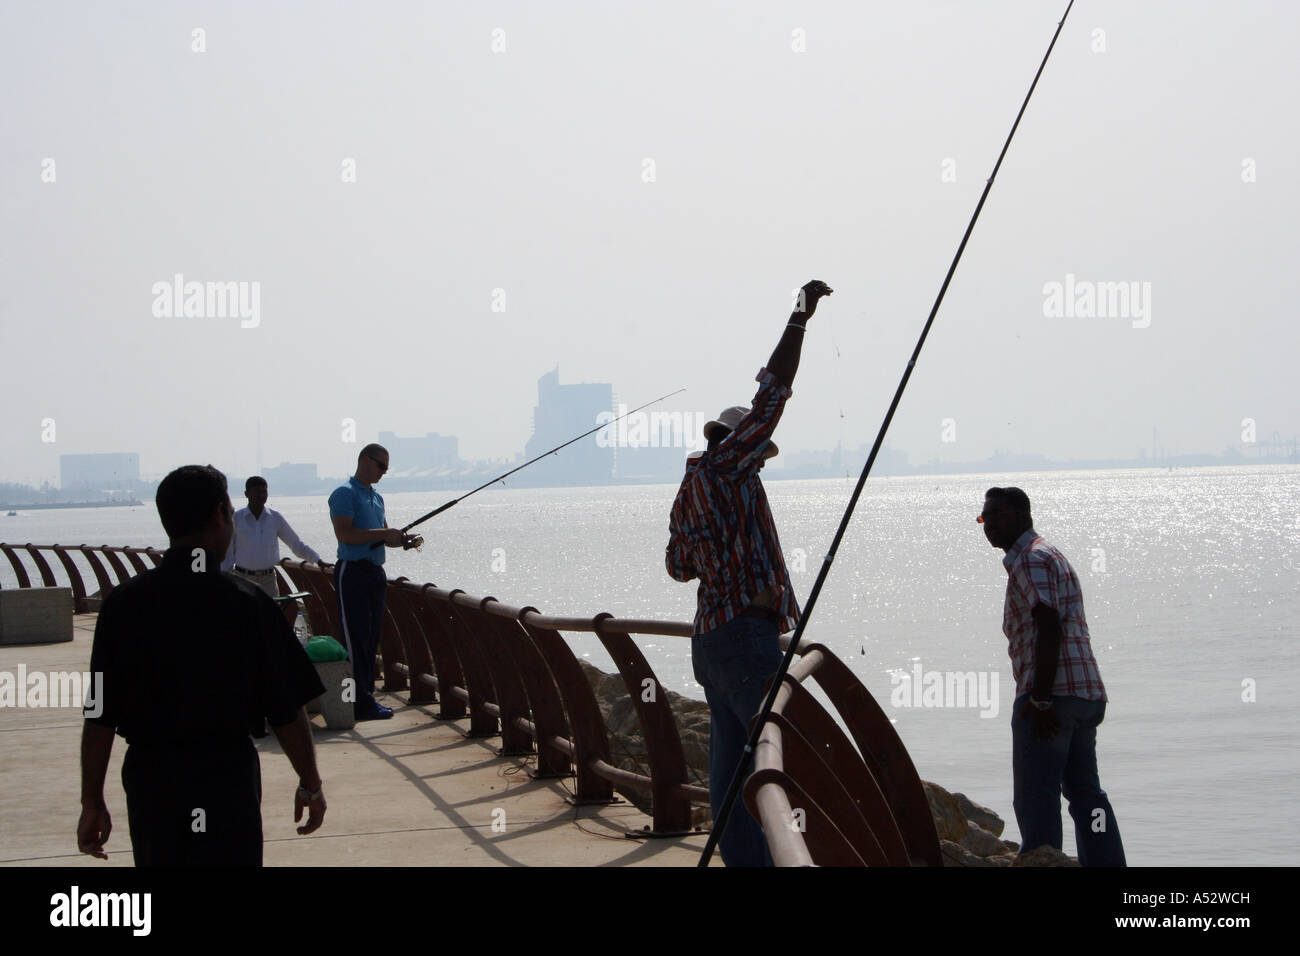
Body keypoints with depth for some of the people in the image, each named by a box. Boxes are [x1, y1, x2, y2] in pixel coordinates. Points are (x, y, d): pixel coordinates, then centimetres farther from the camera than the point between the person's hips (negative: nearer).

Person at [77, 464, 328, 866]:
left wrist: (92, 802, 5)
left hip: (149, 776, 3)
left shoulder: (123, 603, -5)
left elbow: (100, 715, -4)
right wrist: (310, 785, 6)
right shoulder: (247, 604, -11)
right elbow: (286, 711, -8)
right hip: (227, 776, -3)